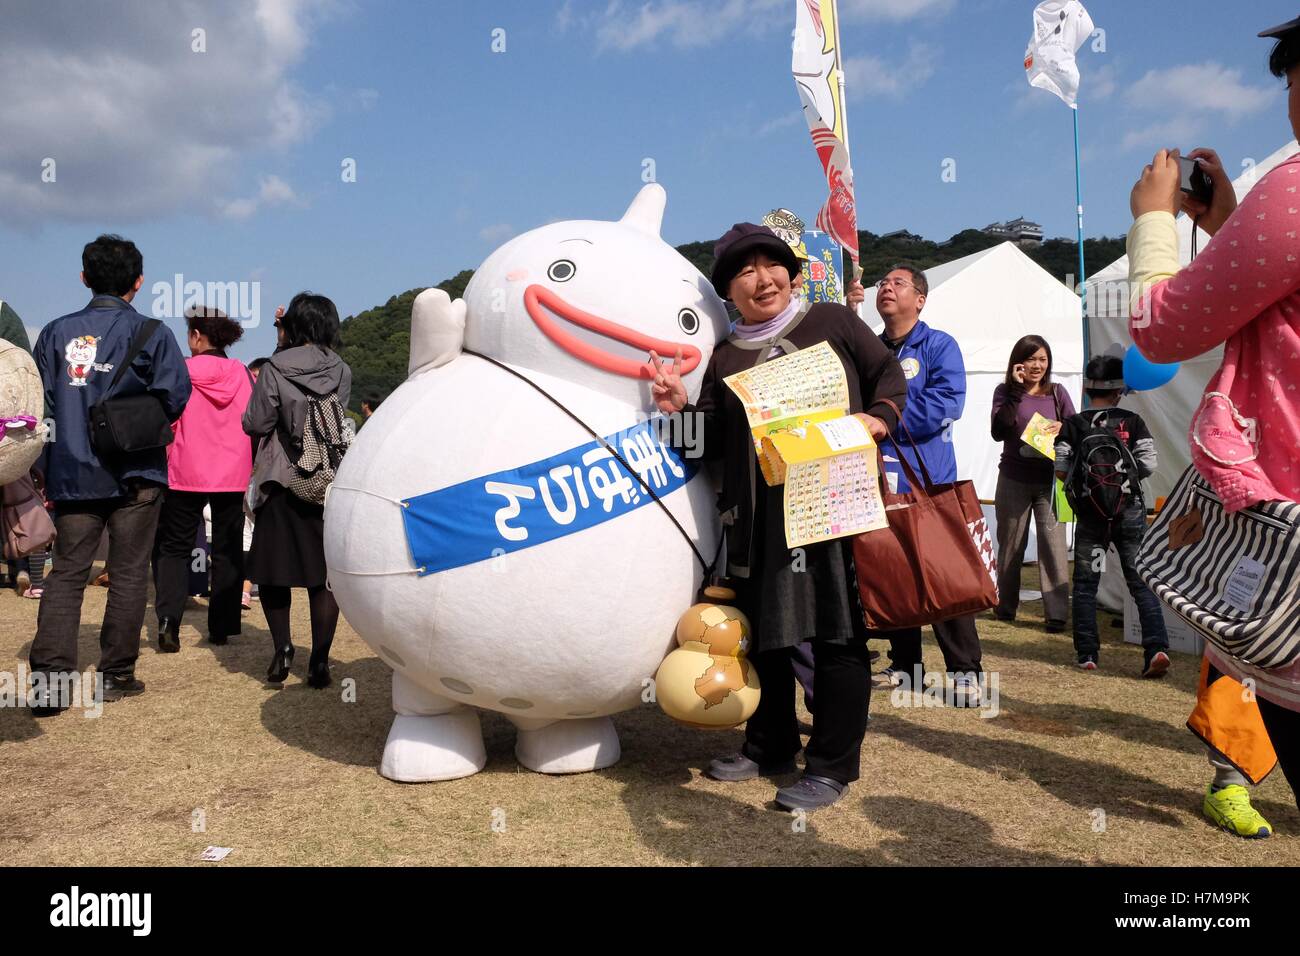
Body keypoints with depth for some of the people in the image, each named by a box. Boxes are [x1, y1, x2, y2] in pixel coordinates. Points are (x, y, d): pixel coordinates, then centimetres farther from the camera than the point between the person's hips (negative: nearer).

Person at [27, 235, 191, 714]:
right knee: (129, 573, 7)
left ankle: (49, 677, -1)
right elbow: (174, 397, -12)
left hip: (72, 474, 3)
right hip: (135, 475, -2)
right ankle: (116, 675, 14)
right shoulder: (152, 333, -5)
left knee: (66, 572, 8)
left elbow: (39, 404, 5)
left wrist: (47, 470, 11)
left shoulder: (56, 332, 5)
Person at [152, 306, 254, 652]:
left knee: (174, 548, 9)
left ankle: (168, 617, -8)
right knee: (227, 552, 10)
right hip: (233, 476, 2)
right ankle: (221, 628, 11)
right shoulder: (244, 375, 1)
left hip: (186, 475, -2)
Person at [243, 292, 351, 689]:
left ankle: (282, 649, 11)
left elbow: (255, 424, -4)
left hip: (282, 484, -2)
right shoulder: (342, 373, 1)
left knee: (272, 571, 12)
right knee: (323, 576, 6)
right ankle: (319, 661, 7)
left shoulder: (275, 369, -7)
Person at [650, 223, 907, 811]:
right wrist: (680, 408, -5)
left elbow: (888, 373, 11)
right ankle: (769, 746, 30)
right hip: (759, 517, 4)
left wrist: (878, 416, -8)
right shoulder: (725, 359, 15)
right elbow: (714, 441, 12)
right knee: (762, 631, 12)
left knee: (837, 634, -2)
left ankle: (831, 766, 10)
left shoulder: (831, 322, 7)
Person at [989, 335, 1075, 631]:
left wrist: (1063, 427, -16)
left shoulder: (1057, 393, 6)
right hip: (1013, 481, 0)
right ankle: (1005, 607, 25)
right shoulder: (1005, 392, 1)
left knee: (1053, 545, -8)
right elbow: (998, 432, -13)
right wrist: (1016, 390, -16)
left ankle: (1057, 614, -6)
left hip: (1050, 479, 0)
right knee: (1010, 545, 11)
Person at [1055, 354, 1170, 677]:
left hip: (1089, 514, 0)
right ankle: (1156, 647, -9)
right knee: (1142, 583, 5)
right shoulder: (1132, 422, -1)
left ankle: (1087, 654, 9)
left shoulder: (1072, 425, -2)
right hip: (1130, 512, 0)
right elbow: (1148, 466, -3)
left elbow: (1061, 471, -4)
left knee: (1085, 585, 9)